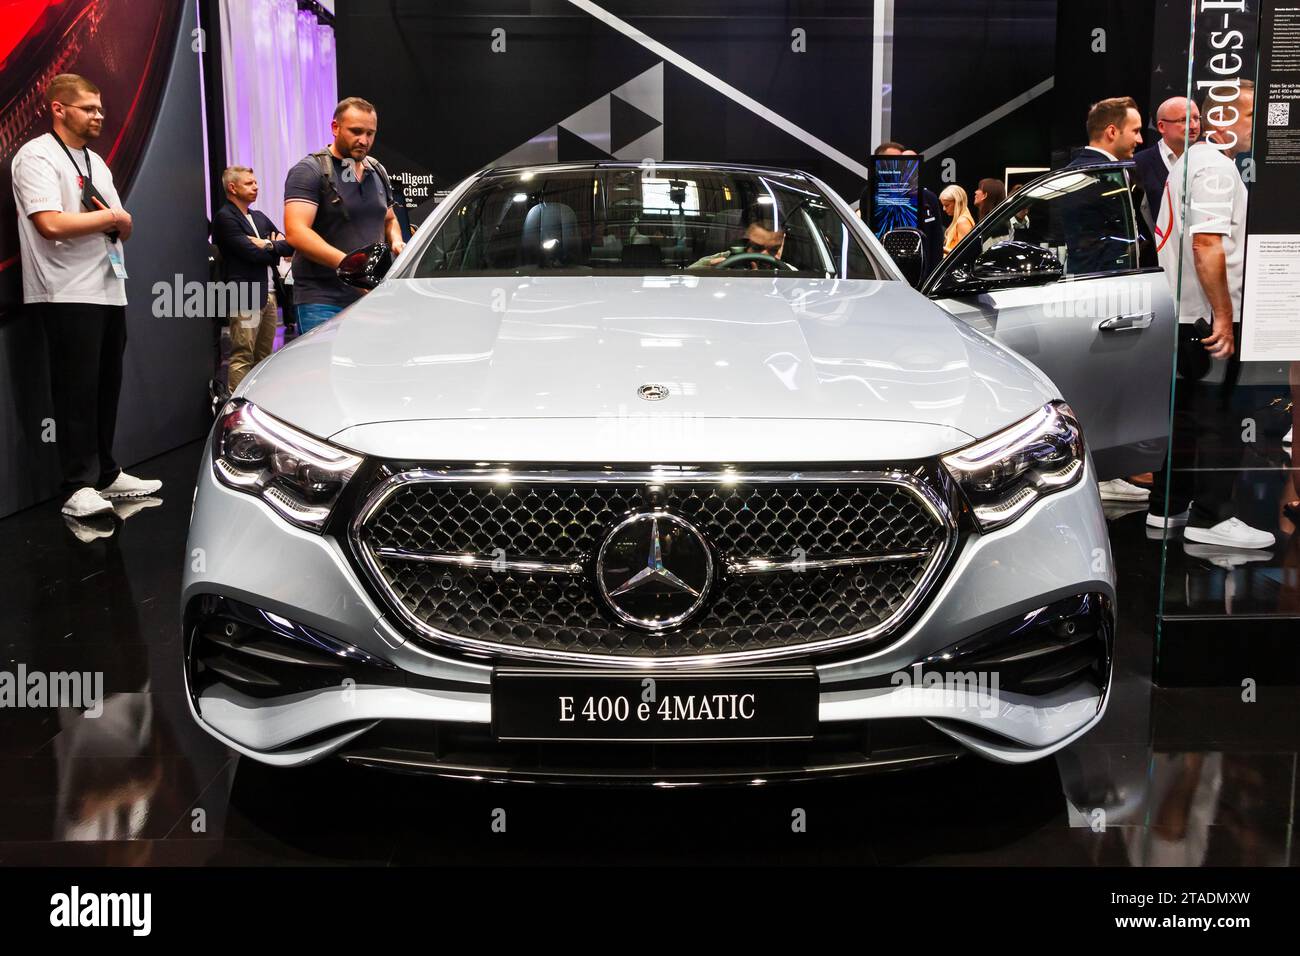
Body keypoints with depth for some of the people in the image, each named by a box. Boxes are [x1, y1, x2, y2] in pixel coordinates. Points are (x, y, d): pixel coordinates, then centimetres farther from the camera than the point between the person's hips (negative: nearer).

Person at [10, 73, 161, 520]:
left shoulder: (96, 163, 20)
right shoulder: (37, 156, -6)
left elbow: (124, 229, 19)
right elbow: (51, 224, -20)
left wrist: (120, 222, -6)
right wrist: (109, 217, -7)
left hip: (110, 290, 8)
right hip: (68, 294, -8)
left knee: (107, 386, 10)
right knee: (77, 390, -8)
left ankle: (104, 474, 19)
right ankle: (79, 488, -5)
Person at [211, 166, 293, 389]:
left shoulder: (259, 217, 21)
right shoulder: (225, 218, -6)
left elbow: (290, 244, 15)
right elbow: (252, 253, -16)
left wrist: (269, 245, -5)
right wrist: (275, 247, 1)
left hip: (267, 293, 9)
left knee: (264, 357, 10)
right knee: (243, 356, -11)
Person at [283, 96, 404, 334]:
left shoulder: (378, 172, 18)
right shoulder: (309, 171, -5)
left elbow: (389, 219, 33)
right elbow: (296, 233, -17)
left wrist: (396, 242, 7)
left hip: (373, 296, 6)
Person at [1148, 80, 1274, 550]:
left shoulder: (1191, 160, 19)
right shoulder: (1214, 166, -14)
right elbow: (1207, 245, -23)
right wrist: (1224, 317, -22)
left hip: (1182, 314, 10)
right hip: (1206, 316, -10)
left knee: (1187, 411, 14)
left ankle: (1167, 508, 19)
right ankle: (1211, 517, -1)